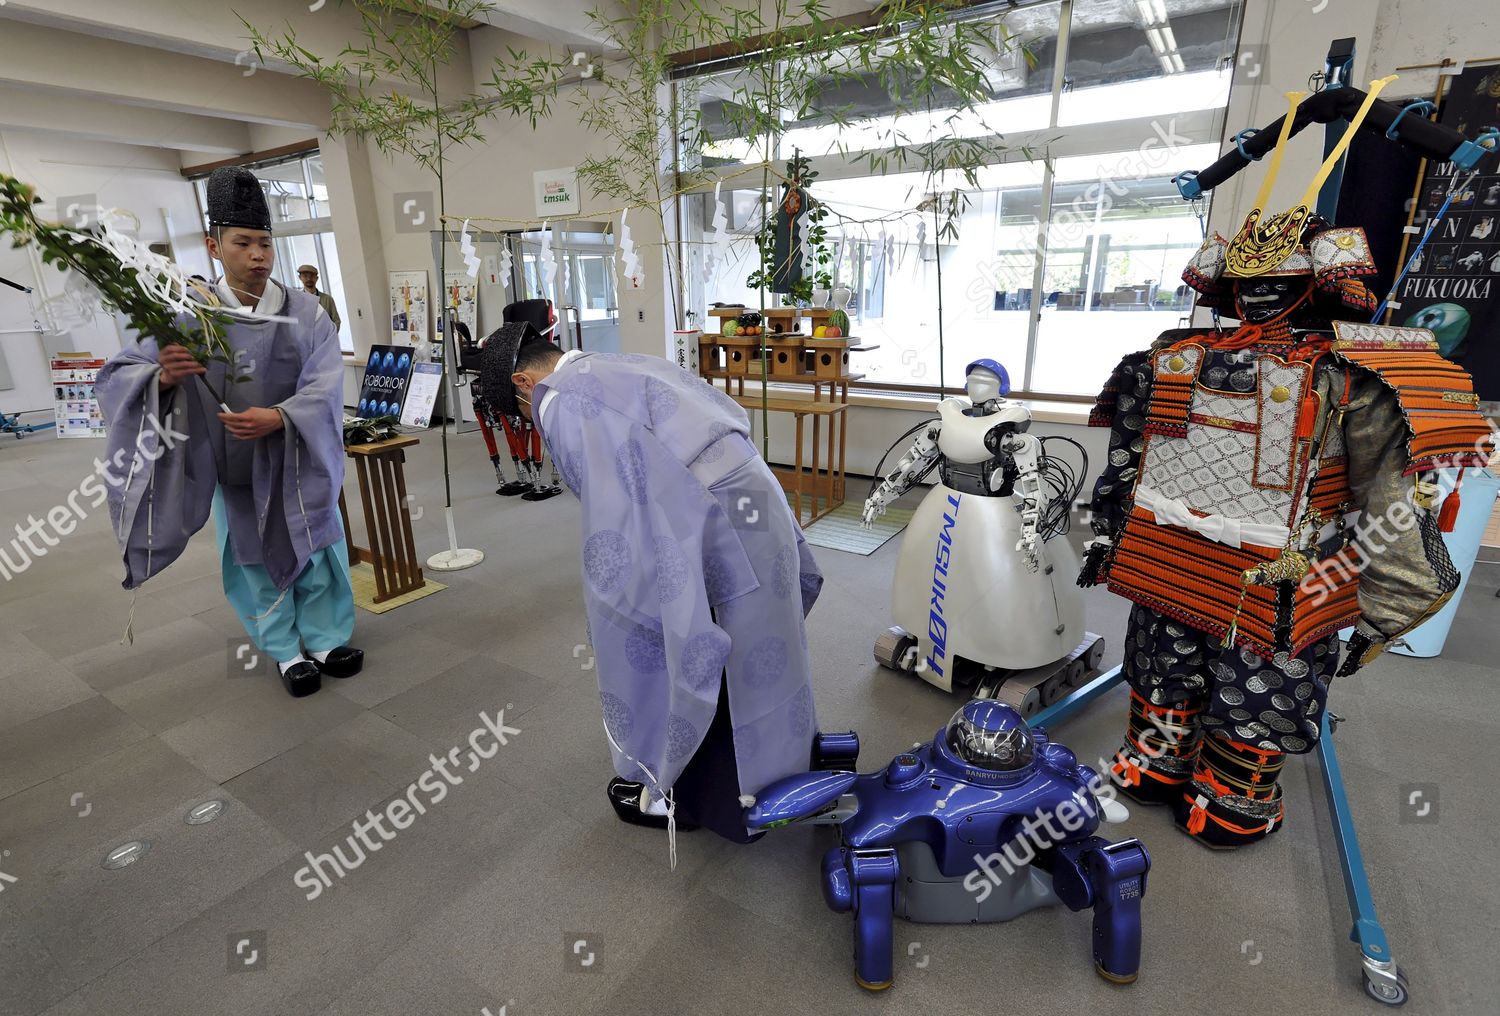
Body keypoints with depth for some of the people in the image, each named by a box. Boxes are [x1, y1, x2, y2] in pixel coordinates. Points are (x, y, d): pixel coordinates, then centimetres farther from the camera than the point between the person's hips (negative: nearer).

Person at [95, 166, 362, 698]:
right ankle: (285, 651, 24)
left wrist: (279, 417, -29)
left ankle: (326, 639, 26)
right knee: (254, 559, 9)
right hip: (233, 468, 0)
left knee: (314, 549, 9)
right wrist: (163, 378, -31)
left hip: (301, 461, 0)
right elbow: (117, 378, -8)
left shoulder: (305, 311, -4)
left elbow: (327, 385, -12)